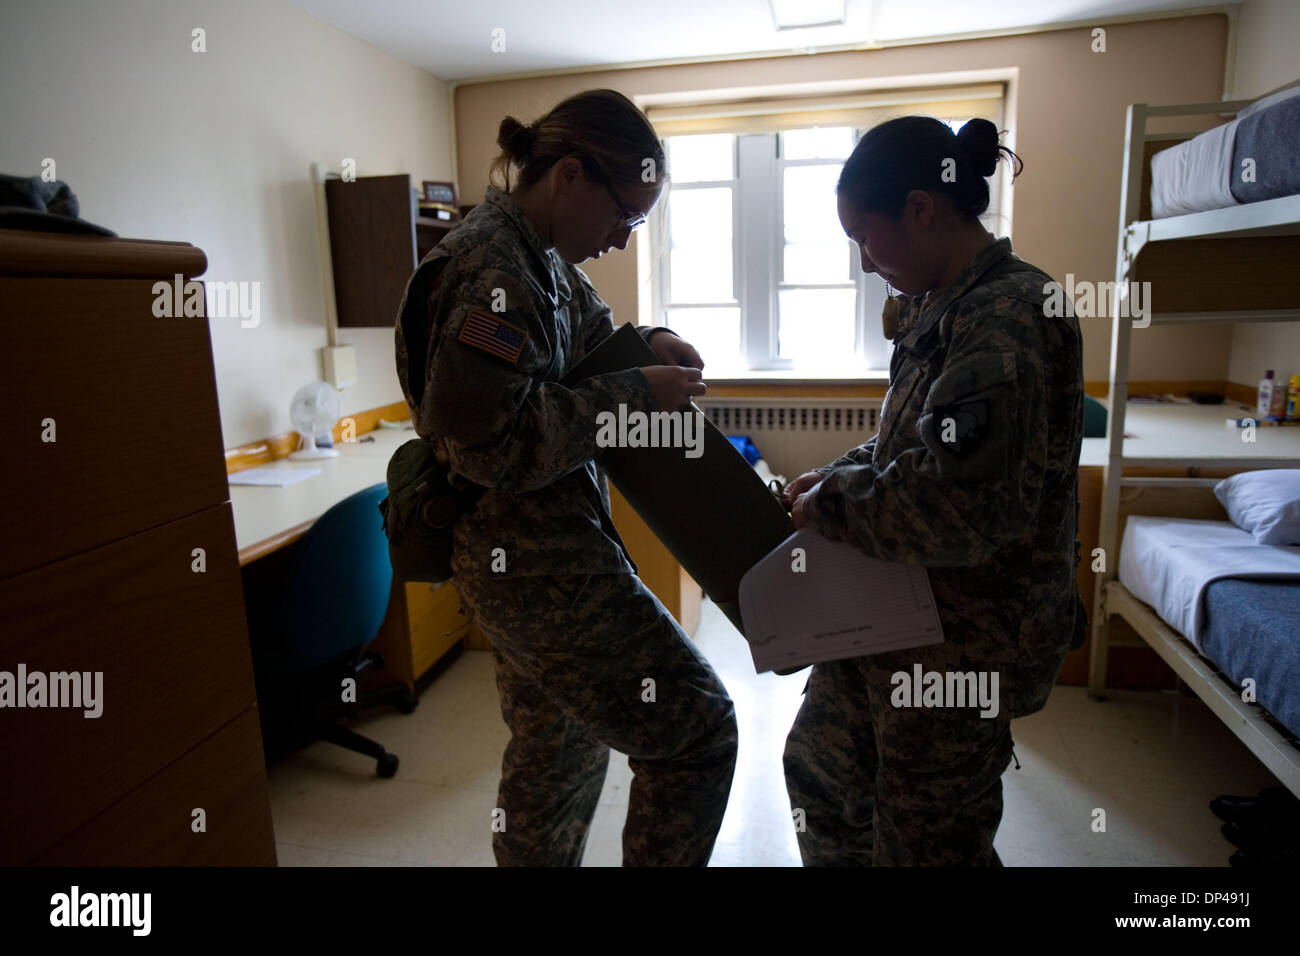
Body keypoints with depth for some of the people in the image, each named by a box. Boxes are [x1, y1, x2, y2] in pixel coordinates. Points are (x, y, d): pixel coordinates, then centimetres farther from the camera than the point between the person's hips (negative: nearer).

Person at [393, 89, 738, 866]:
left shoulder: (539, 256, 10)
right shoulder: (490, 268, -19)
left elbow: (585, 333, 26)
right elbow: (490, 444, -24)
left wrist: (644, 343, 5)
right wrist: (633, 394, -19)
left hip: (526, 553, 10)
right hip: (539, 560, -10)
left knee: (557, 750, 24)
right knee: (697, 730, -1)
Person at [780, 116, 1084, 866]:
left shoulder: (1009, 317, -22)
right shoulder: (941, 306, 7)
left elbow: (965, 507, -30)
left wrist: (831, 506, -17)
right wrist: (833, 479, 1)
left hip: (965, 637, -9)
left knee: (925, 843, 12)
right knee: (820, 764, 24)